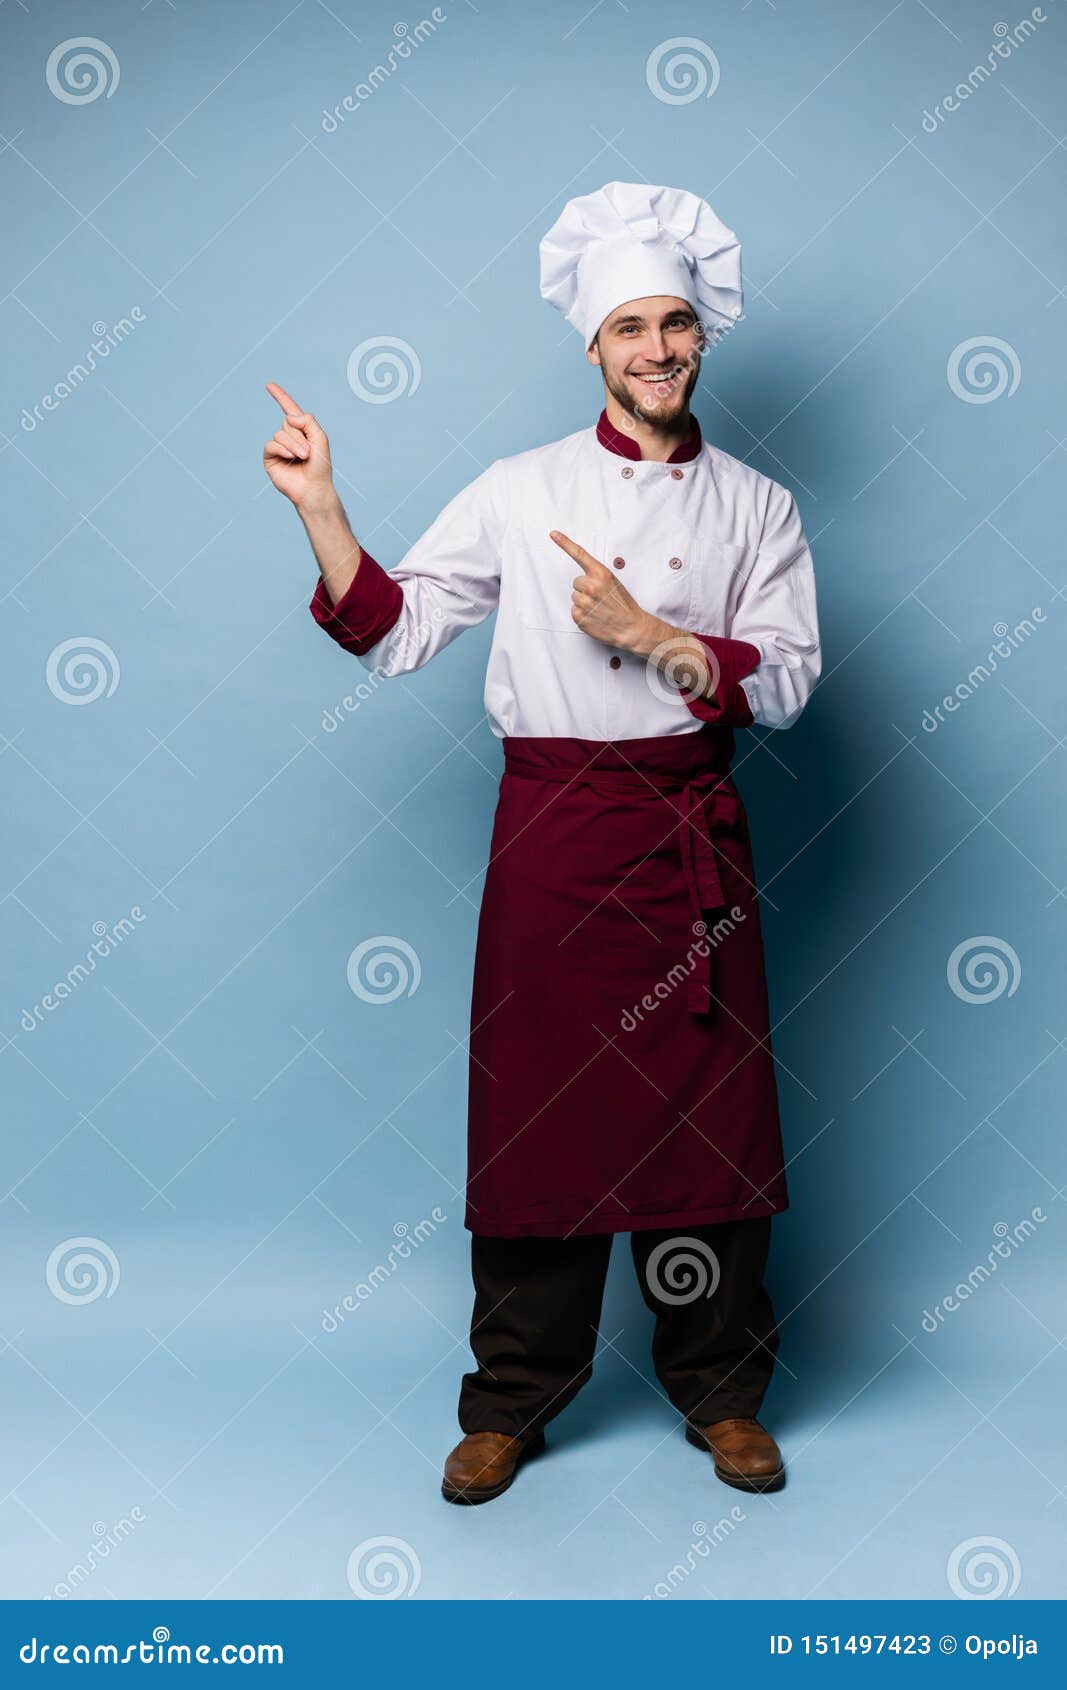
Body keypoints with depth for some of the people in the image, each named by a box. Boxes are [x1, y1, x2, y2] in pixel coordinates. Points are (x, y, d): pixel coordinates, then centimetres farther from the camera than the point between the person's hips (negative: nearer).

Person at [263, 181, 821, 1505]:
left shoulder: (756, 506, 7)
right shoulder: (521, 492, 4)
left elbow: (786, 680, -2)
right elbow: (393, 630, 1)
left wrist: (647, 635, -14)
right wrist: (320, 509, -10)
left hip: (692, 837, 1)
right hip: (553, 832, -1)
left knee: (707, 1115, 5)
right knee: (541, 1109, 4)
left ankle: (721, 1393, 24)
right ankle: (513, 1401, 21)